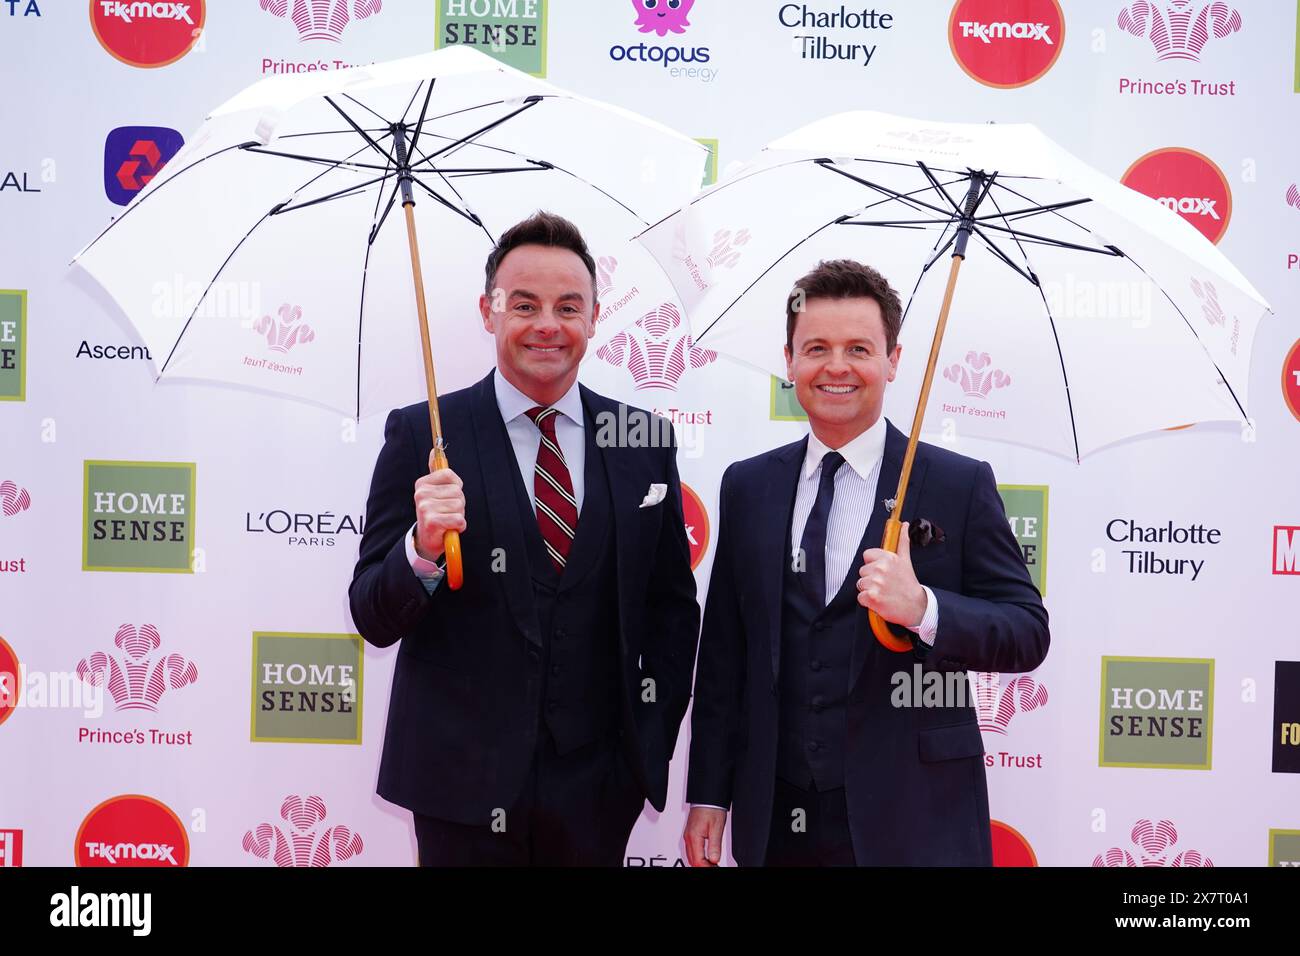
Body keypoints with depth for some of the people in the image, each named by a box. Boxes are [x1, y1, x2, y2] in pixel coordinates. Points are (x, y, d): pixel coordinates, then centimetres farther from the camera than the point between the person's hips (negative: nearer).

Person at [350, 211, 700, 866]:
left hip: (600, 784, 2)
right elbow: (373, 618, -5)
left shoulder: (644, 441, 2)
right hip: (463, 782, -2)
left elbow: (672, 604, 9)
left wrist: (652, 739, 1)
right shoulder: (421, 436, -5)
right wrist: (423, 547, -23)